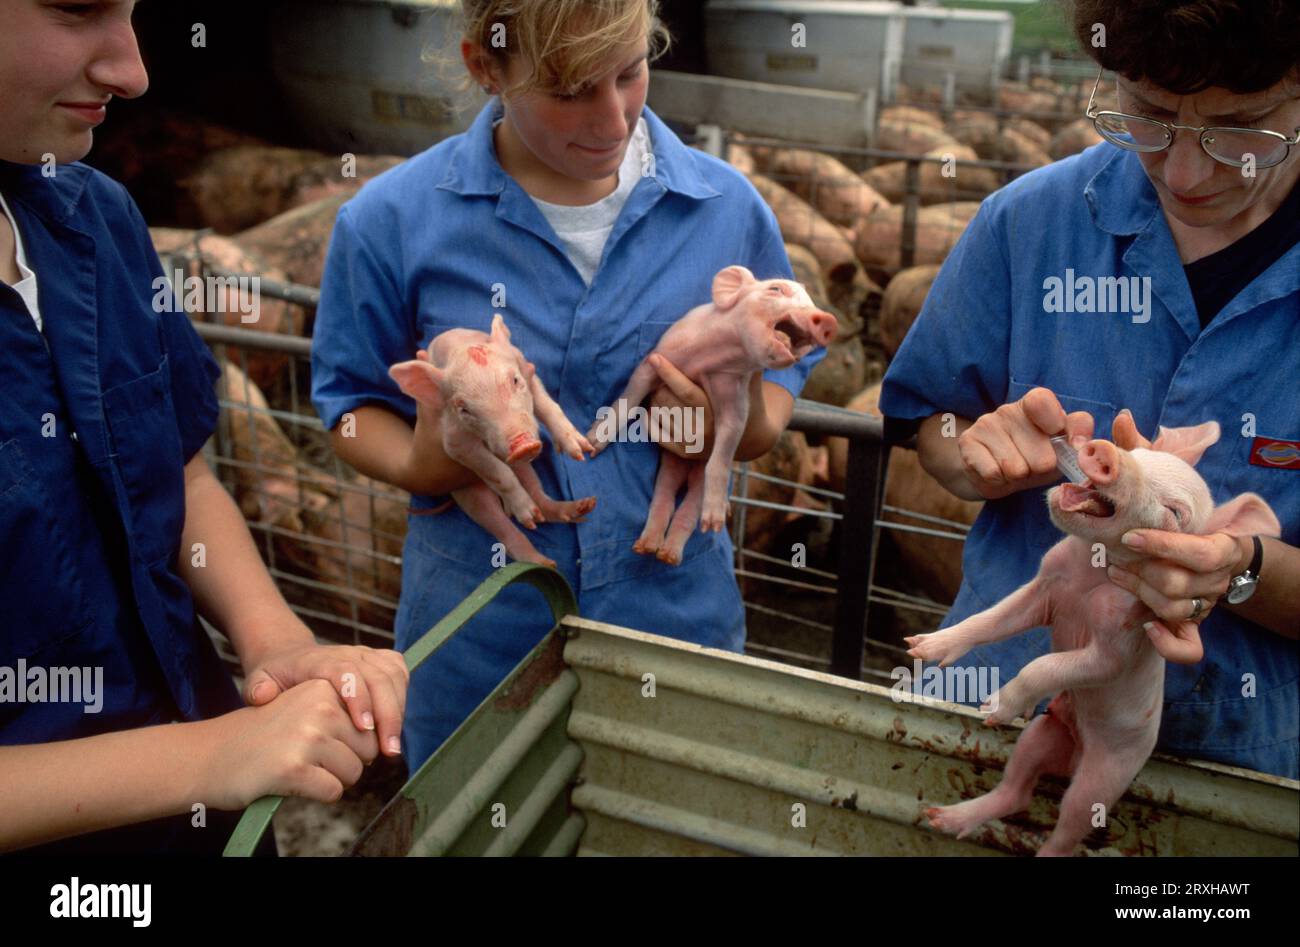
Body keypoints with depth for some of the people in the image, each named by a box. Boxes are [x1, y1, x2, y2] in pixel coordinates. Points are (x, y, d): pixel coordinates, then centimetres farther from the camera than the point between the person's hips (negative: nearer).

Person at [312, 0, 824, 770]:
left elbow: (783, 373, 6)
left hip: (679, 614, 1)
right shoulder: (391, 222, -10)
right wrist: (419, 466, -20)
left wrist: (749, 425, -17)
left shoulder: (728, 208, -5)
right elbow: (351, 402, 1)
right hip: (479, 641, 0)